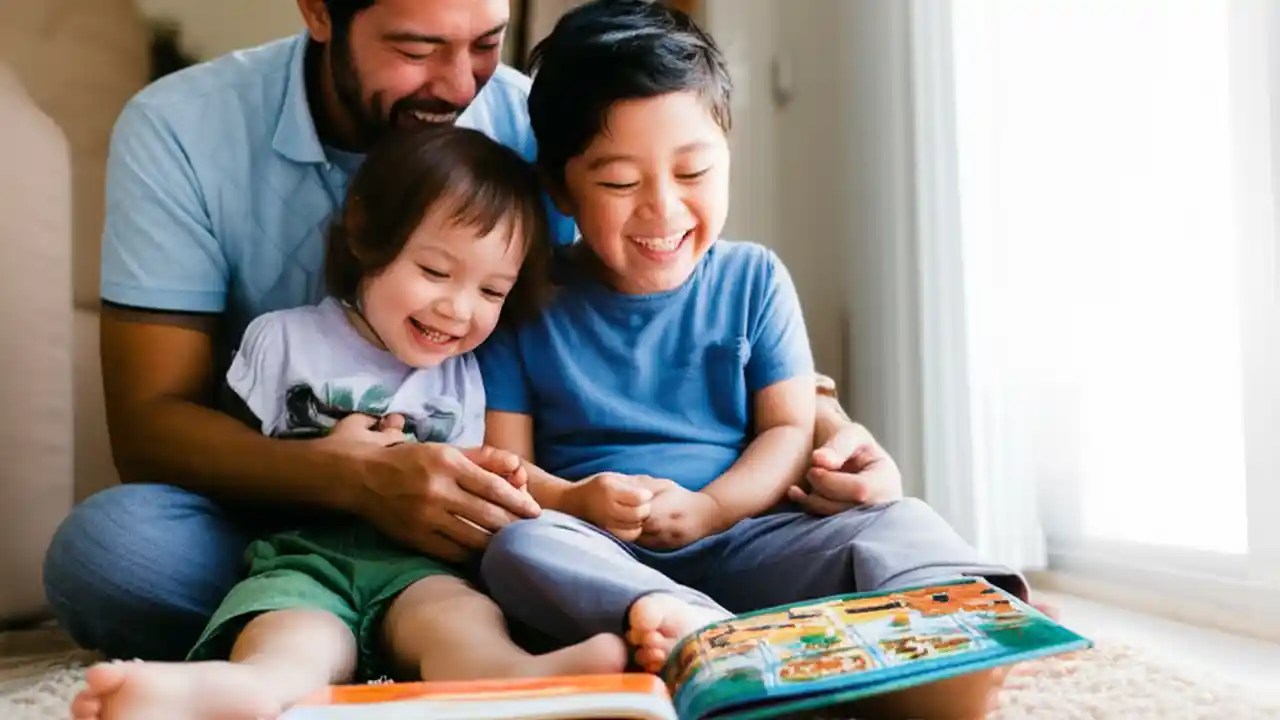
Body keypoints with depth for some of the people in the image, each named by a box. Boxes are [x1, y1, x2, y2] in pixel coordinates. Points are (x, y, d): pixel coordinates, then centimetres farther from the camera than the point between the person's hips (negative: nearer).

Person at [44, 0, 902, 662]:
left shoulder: (532, 125, -8)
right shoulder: (180, 131, -12)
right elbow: (150, 424, -14)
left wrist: (827, 425, -21)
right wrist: (359, 477, -33)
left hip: (483, 515, 0)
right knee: (109, 544, -32)